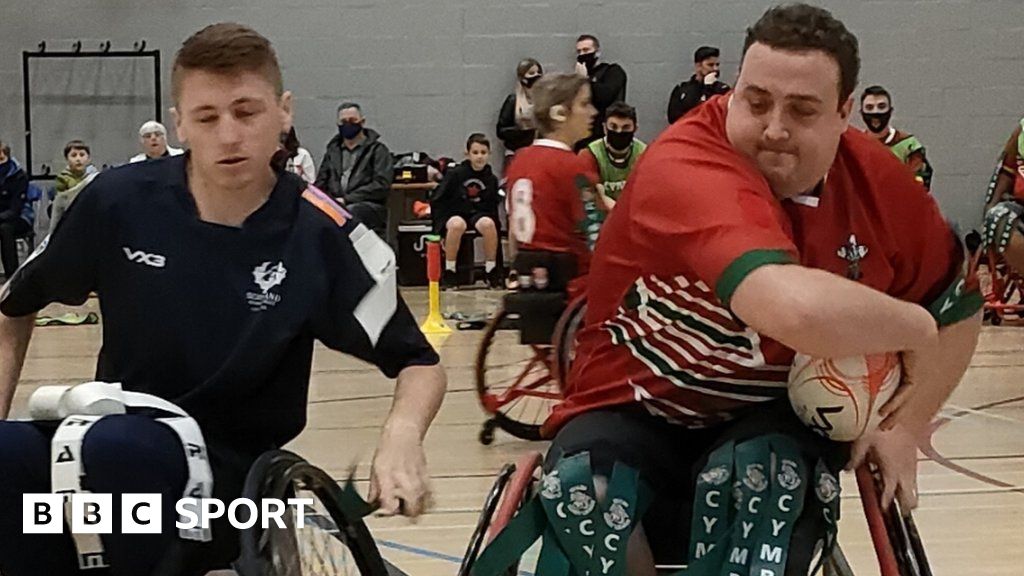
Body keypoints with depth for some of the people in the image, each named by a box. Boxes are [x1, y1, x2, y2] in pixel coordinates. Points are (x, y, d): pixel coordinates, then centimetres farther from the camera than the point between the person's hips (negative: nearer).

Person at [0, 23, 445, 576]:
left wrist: (401, 434, -25)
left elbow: (420, 364, -3)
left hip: (235, 468, -2)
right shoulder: (117, 201, -6)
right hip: (108, 438, 3)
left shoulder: (321, 236, -11)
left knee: (119, 444, -35)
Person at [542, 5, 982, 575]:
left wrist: (904, 431, 2)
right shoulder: (687, 165, -28)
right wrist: (913, 327, -26)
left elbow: (957, 308, 14)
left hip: (778, 419, 3)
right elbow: (798, 308, -46)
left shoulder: (879, 181, -6)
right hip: (635, 411, -3)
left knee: (763, 474, -33)